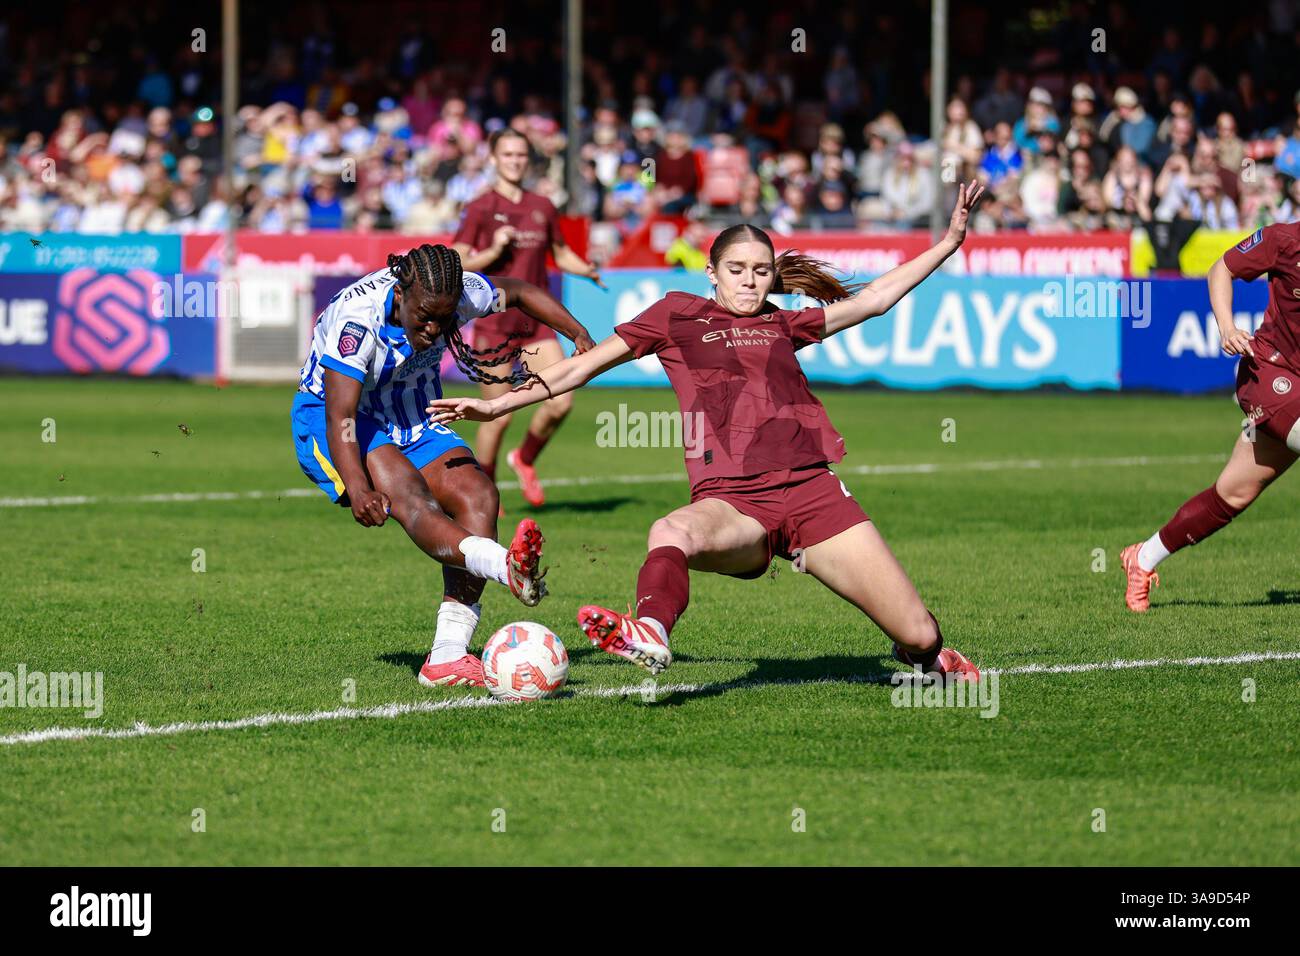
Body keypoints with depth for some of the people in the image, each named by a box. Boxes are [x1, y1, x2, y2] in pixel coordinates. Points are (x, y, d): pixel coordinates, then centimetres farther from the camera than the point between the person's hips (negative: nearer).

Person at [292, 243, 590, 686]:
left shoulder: (460, 293, -15)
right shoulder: (357, 317, -31)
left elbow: (519, 292, 6)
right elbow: (340, 415, -35)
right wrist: (357, 488, -49)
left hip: (413, 422, 6)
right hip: (327, 423, -6)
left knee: (478, 495, -18)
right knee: (408, 496, -34)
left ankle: (447, 657, -21)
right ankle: (508, 567, -59)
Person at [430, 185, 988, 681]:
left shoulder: (783, 326, 22)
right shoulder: (678, 315, 16)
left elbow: (874, 299, 30)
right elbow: (584, 366, 18)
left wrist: (949, 242, 28)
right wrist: (499, 404, 15)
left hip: (811, 488, 2)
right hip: (732, 502, -2)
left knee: (919, 634, -5)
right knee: (671, 533, -41)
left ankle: (921, 650, 31)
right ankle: (648, 636, -67)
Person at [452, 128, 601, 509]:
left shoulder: (542, 207, 9)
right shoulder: (481, 209, -4)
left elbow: (561, 254, 21)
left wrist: (587, 270, 1)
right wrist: (493, 252, -21)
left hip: (536, 321, 4)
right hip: (494, 322, -4)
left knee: (561, 403, -9)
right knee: (499, 415, -4)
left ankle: (524, 460, 21)